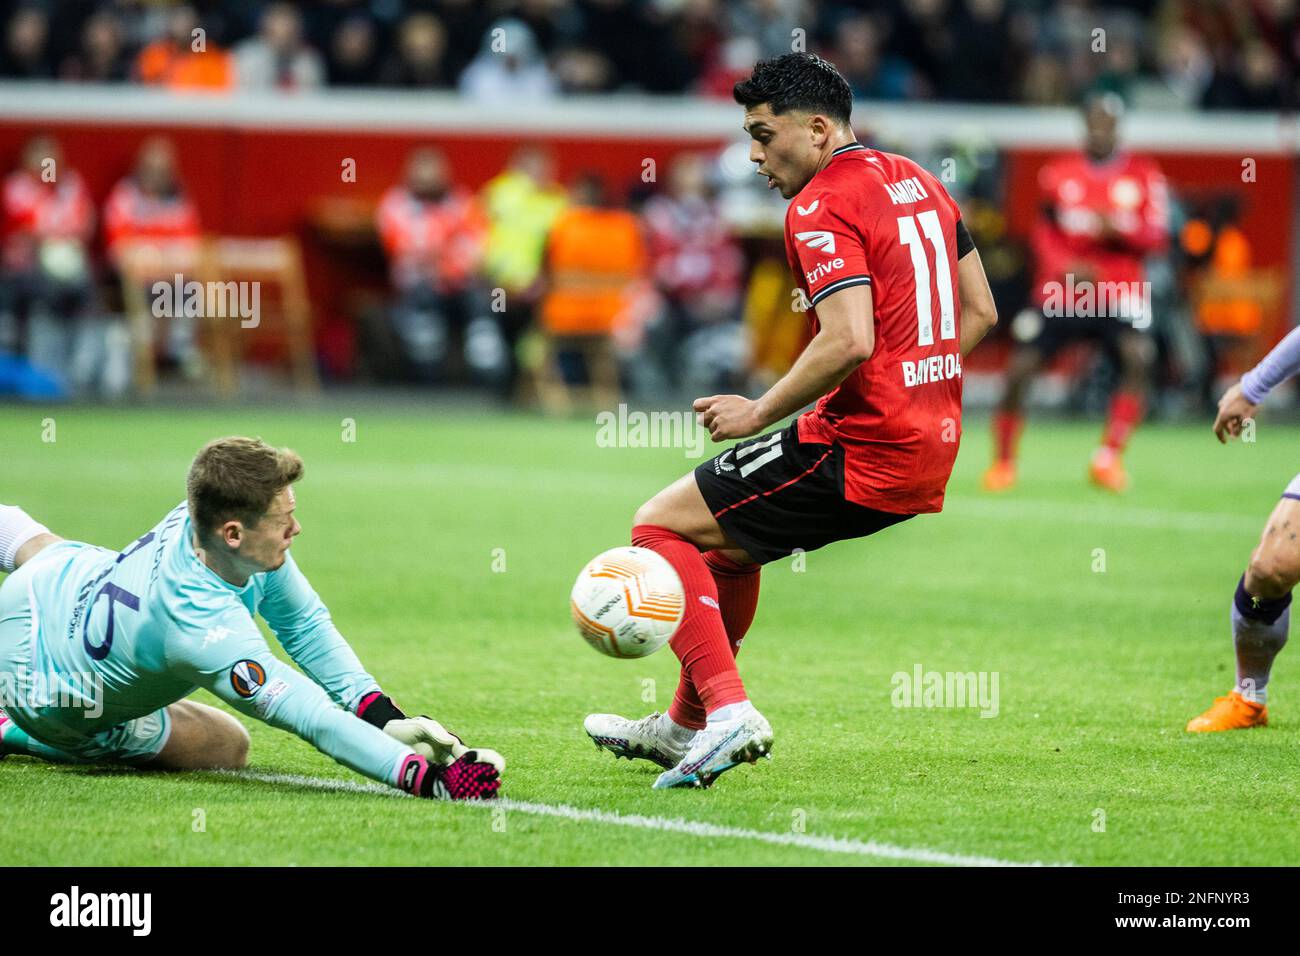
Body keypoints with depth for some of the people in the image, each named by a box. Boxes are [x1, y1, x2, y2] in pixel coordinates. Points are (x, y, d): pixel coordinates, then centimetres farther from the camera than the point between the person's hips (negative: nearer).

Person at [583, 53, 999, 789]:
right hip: (932, 450, 10)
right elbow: (980, 313, 18)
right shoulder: (916, 181, 14)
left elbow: (849, 341, -26)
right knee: (728, 527, 29)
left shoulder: (822, 207, -14)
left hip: (863, 453, -10)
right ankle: (687, 727, 37)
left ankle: (727, 711, -12)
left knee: (661, 526, -1)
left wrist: (759, 414, -15)